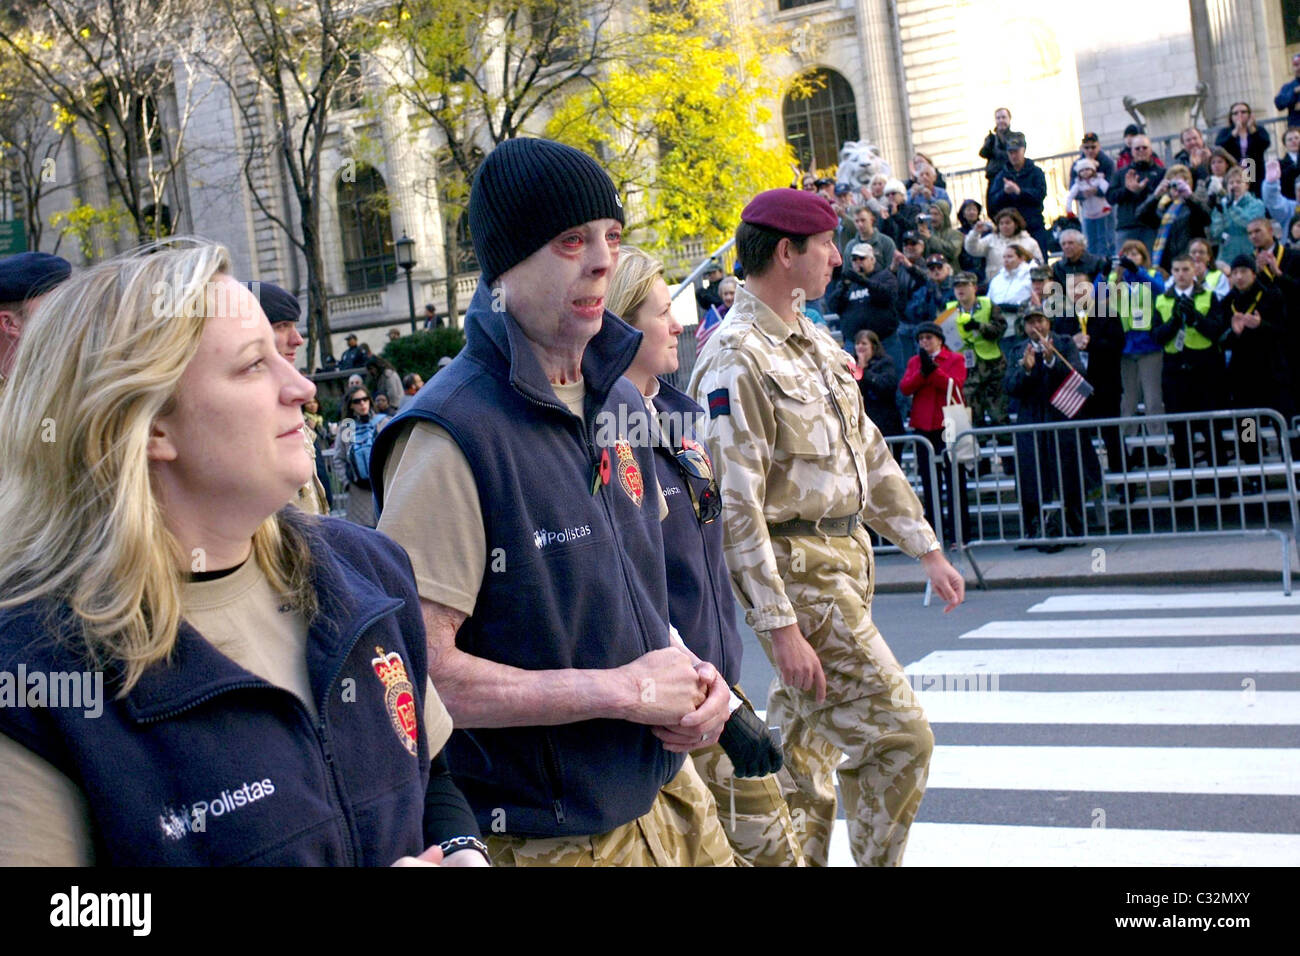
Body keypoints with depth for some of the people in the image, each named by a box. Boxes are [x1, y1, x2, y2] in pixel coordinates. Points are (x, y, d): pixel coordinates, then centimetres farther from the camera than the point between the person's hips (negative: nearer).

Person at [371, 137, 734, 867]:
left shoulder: (621, 401, 4)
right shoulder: (453, 432, -22)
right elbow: (420, 669, -25)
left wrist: (693, 675, -3)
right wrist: (625, 691, -21)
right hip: (550, 838, -7)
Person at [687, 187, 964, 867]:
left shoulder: (816, 343, 13)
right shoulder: (737, 359, -17)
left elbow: (869, 453, 19)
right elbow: (734, 507, -20)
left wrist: (927, 550, 17)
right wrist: (780, 627, -22)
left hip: (846, 555, 9)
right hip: (796, 571, -9)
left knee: (804, 741, 16)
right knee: (898, 735, -7)